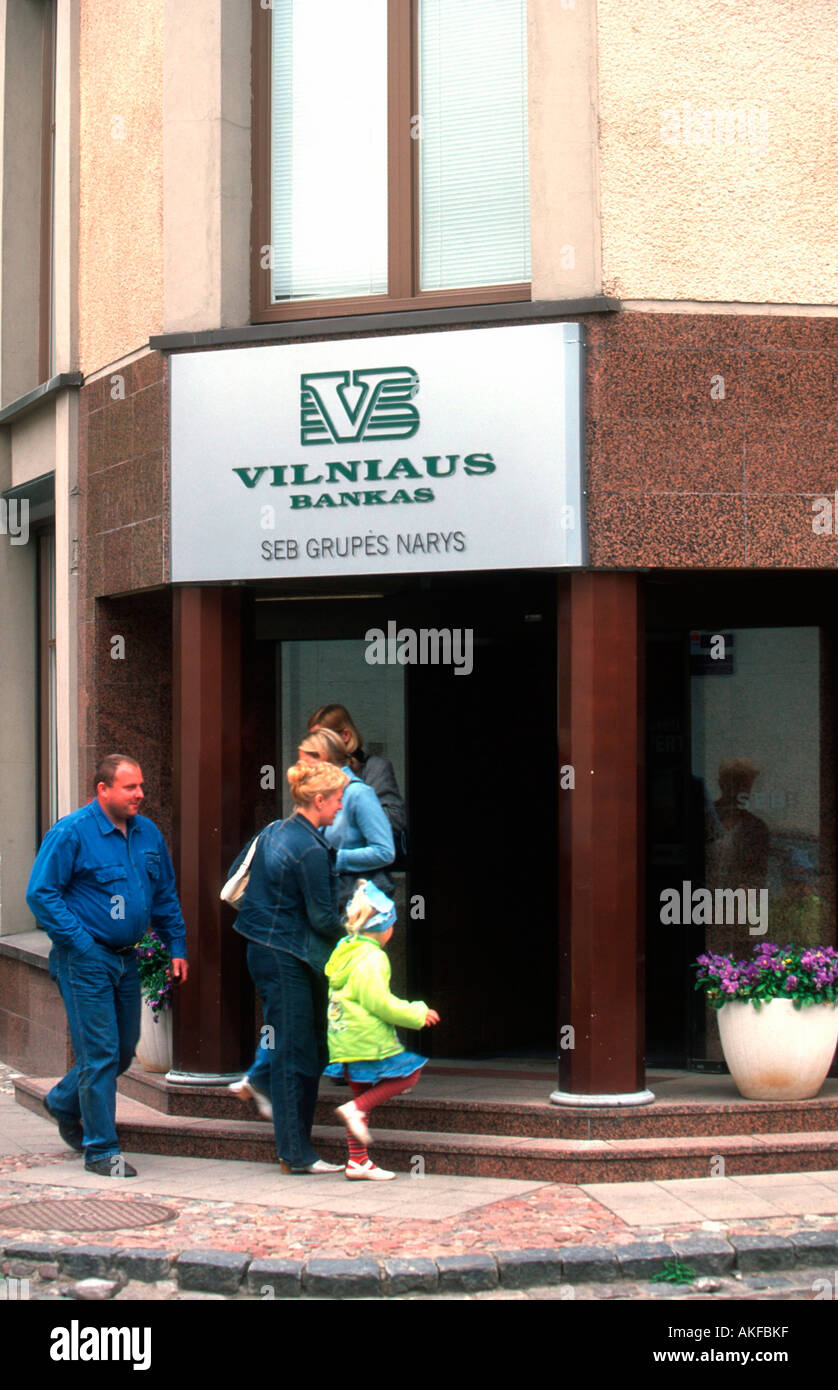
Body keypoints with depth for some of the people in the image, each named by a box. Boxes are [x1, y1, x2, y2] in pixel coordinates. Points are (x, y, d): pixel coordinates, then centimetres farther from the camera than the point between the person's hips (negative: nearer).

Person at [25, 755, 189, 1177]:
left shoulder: (148, 834, 9)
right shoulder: (70, 833, -12)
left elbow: (165, 895, 19)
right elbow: (40, 893, -12)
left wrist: (176, 945, 12)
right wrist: (80, 941, -16)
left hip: (126, 959, 7)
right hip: (85, 963, -7)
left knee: (124, 1048, 14)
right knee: (100, 1053, -6)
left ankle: (64, 1102, 39)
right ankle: (100, 1150, 4)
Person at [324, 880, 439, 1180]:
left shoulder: (343, 951, 13)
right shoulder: (372, 959, -15)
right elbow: (380, 1003, -19)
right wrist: (418, 1014, -7)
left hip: (344, 1040, 9)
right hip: (368, 1040, -9)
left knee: (363, 1092, 14)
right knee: (407, 1075, 4)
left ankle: (358, 1162, 13)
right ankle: (355, 1108, -10)